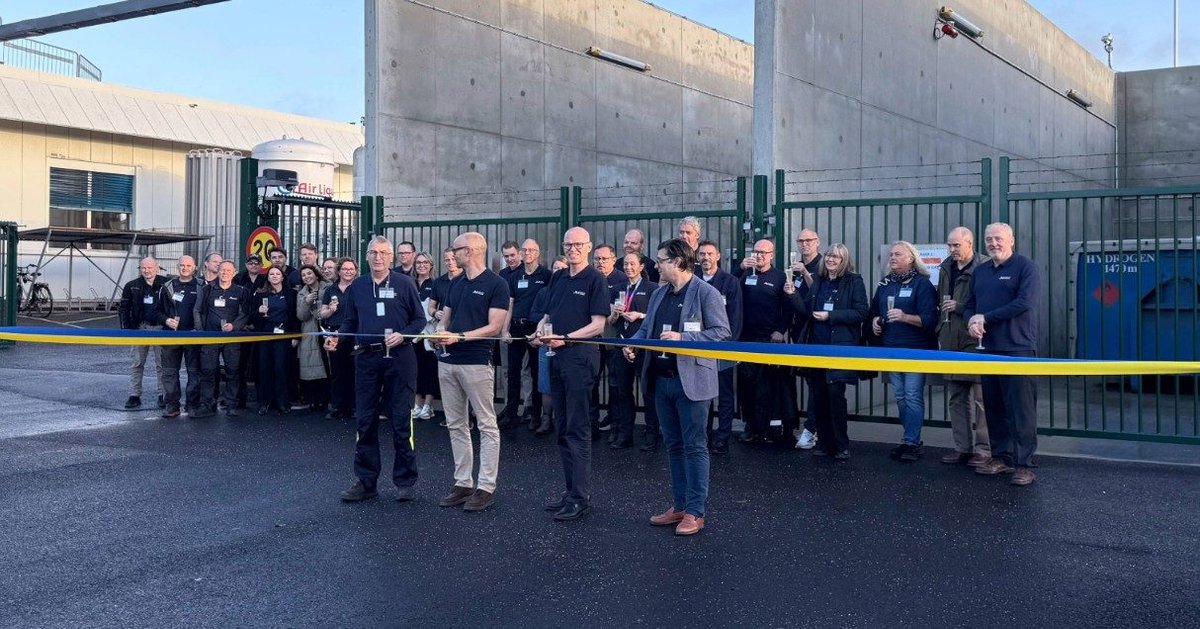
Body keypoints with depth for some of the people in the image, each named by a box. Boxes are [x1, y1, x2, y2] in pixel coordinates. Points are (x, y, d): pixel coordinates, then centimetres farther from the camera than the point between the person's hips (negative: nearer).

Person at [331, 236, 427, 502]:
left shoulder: (405, 283, 1)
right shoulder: (357, 287, 12)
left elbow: (419, 319, 1)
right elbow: (350, 322, 17)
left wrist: (402, 335, -16)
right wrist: (337, 338, -1)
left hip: (399, 358, -4)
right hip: (367, 358, 4)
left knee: (401, 421, 0)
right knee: (365, 421, 6)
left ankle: (405, 482, 10)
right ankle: (366, 482, 15)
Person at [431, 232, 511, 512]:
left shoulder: (496, 284, -6)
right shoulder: (457, 285, 16)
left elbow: (494, 328, -12)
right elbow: (445, 321, 17)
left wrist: (459, 337, -18)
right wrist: (438, 335, -6)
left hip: (477, 362, -8)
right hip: (448, 361, 8)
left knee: (486, 425, -1)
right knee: (456, 425, 10)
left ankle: (486, 487, 2)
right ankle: (462, 483, 17)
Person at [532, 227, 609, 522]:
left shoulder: (595, 280, -6)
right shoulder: (558, 278, 15)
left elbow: (598, 325, -12)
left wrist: (564, 338, -18)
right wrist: (540, 331, -1)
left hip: (580, 356, -7)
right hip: (557, 357, 8)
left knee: (578, 429, -5)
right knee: (562, 428, 11)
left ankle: (581, 498, -1)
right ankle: (571, 490, 20)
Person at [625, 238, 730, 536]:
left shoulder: (706, 293, -9)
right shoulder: (659, 294, 14)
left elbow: (722, 332, -14)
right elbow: (645, 329, 19)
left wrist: (682, 338, -22)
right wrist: (632, 342, -2)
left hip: (692, 381, -8)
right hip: (662, 378, 8)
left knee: (694, 446, -1)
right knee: (673, 445, 14)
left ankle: (695, 512, 5)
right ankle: (679, 506, 24)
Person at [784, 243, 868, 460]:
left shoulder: (854, 282, -1)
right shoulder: (816, 280, 13)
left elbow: (862, 312, -9)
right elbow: (805, 312, 13)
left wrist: (830, 316, -13)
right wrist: (793, 295, -4)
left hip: (840, 347, -5)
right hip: (815, 346, 5)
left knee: (835, 393, -9)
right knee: (817, 395, 7)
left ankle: (841, 445, 2)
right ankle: (824, 442, 17)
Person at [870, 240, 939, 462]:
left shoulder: (922, 283, -6)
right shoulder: (885, 284, 14)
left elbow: (930, 319, -13)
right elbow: (875, 310, 27)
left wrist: (905, 317, -26)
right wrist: (875, 321, 6)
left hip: (916, 350, -7)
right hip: (891, 349, 7)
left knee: (913, 396, -9)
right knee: (900, 397, 9)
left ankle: (911, 442, -5)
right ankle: (913, 441, 17)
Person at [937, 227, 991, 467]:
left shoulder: (984, 267, -8)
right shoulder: (946, 268, 15)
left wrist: (960, 308, -14)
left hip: (975, 342, -7)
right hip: (951, 343, 7)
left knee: (980, 398, -4)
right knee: (956, 399, 11)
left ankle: (983, 449, 4)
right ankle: (962, 447, 18)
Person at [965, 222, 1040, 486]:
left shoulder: (1025, 266, -4)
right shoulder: (980, 272, 16)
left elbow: (1024, 302, -15)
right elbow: (970, 305, 18)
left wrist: (986, 318, -13)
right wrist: (971, 320, -6)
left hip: (1018, 348, -7)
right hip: (988, 348, 7)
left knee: (1021, 410, -7)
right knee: (994, 408, 11)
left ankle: (1024, 464, -4)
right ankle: (1001, 457, 21)